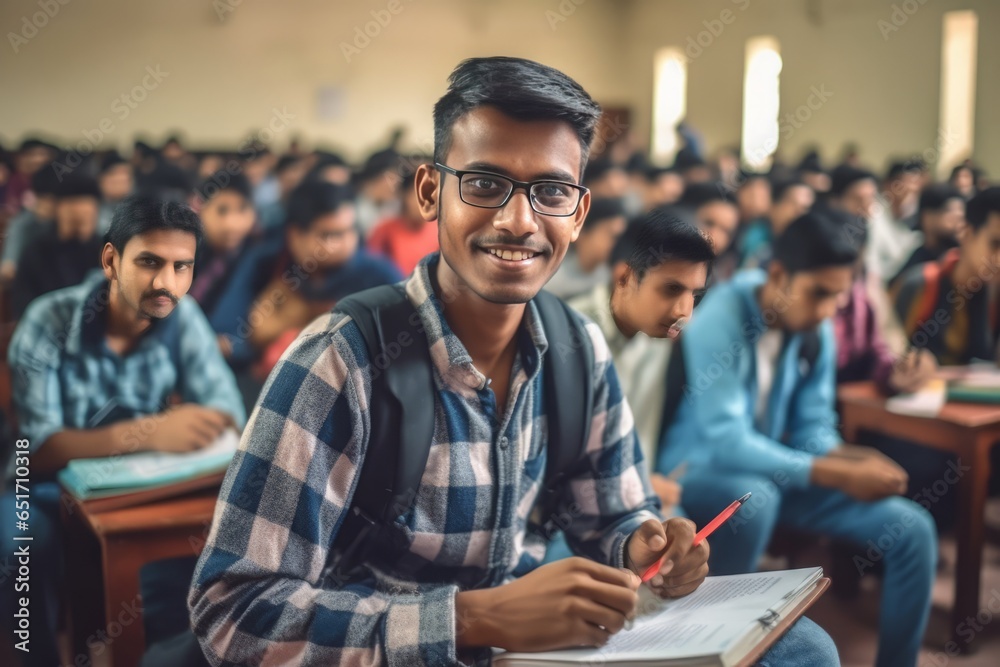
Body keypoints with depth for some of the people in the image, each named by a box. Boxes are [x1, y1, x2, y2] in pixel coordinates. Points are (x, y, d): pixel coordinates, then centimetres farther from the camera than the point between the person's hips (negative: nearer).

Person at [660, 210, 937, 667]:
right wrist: (838, 474, -32)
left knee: (913, 529, -6)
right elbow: (726, 442, -28)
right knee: (754, 497, -41)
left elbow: (812, 428, 2)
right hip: (699, 468, -6)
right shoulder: (720, 319, -23)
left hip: (771, 470, 6)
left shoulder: (817, 331, -2)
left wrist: (851, 459, -22)